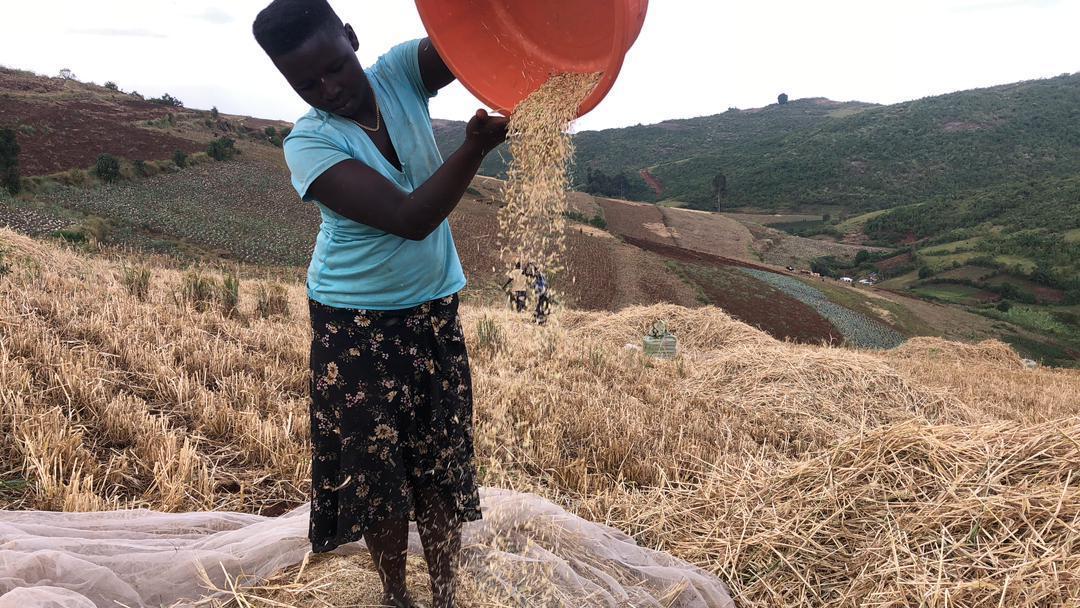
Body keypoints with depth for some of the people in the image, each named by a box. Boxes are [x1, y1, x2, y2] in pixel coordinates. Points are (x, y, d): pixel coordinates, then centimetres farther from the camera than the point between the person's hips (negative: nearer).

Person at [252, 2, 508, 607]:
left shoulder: (400, 74, -6)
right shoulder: (308, 144, -17)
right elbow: (410, 218, -30)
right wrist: (476, 146, -41)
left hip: (435, 310, 3)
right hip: (356, 327, -2)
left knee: (443, 465, 8)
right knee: (378, 469, 7)